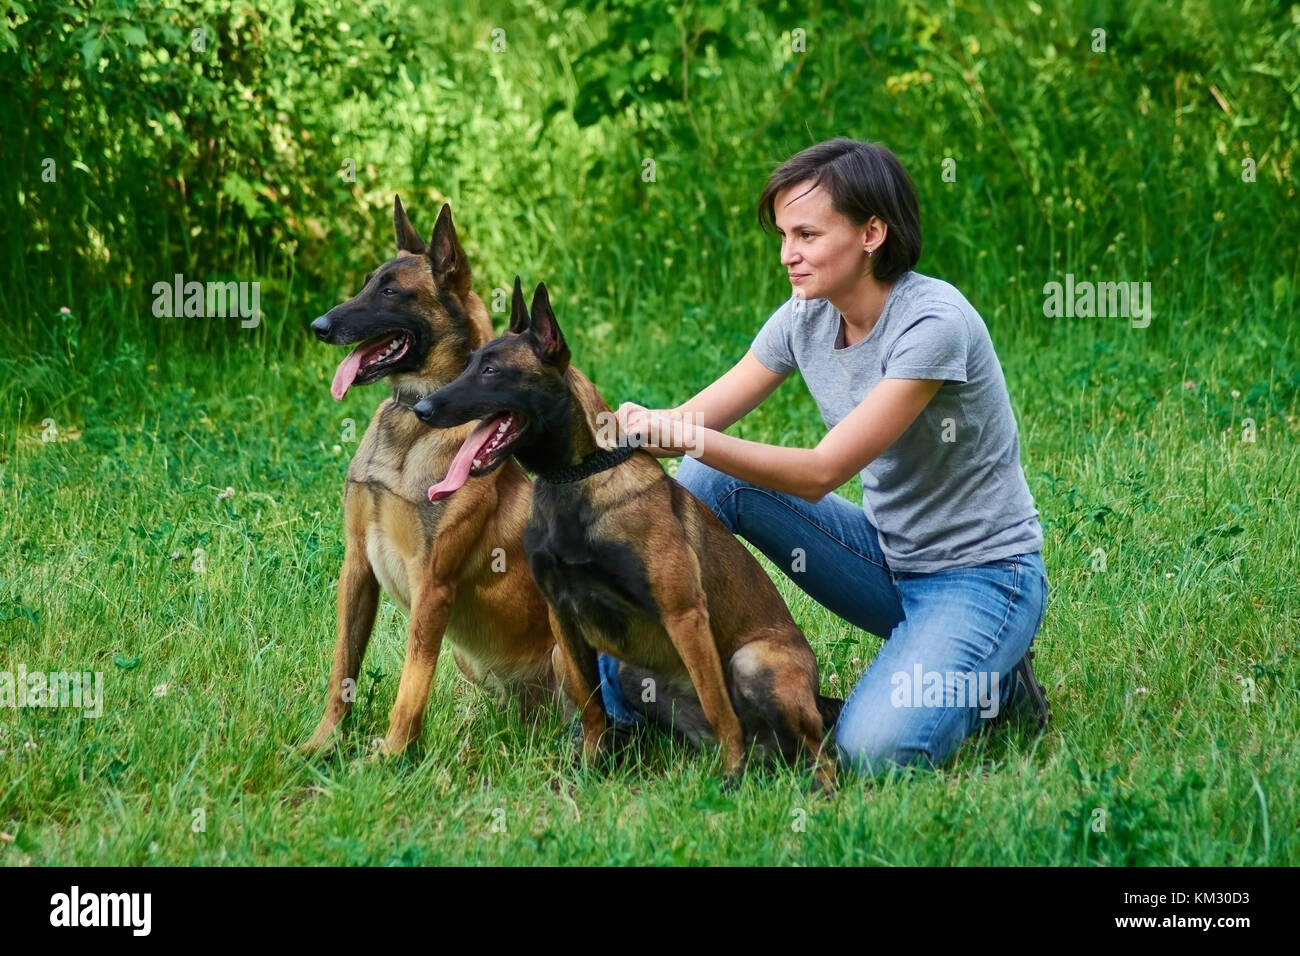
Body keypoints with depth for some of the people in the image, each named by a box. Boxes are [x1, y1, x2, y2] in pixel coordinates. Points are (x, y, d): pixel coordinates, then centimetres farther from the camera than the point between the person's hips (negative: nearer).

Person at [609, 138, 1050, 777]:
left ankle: (994, 683, 2)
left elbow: (820, 473, -27)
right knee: (716, 480, -11)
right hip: (887, 554, 7)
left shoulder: (932, 323, -24)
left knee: (872, 750, -29)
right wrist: (639, 426, -26)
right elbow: (692, 423, -3)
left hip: (982, 575, -7)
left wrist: (692, 440, -38)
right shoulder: (805, 319, -1)